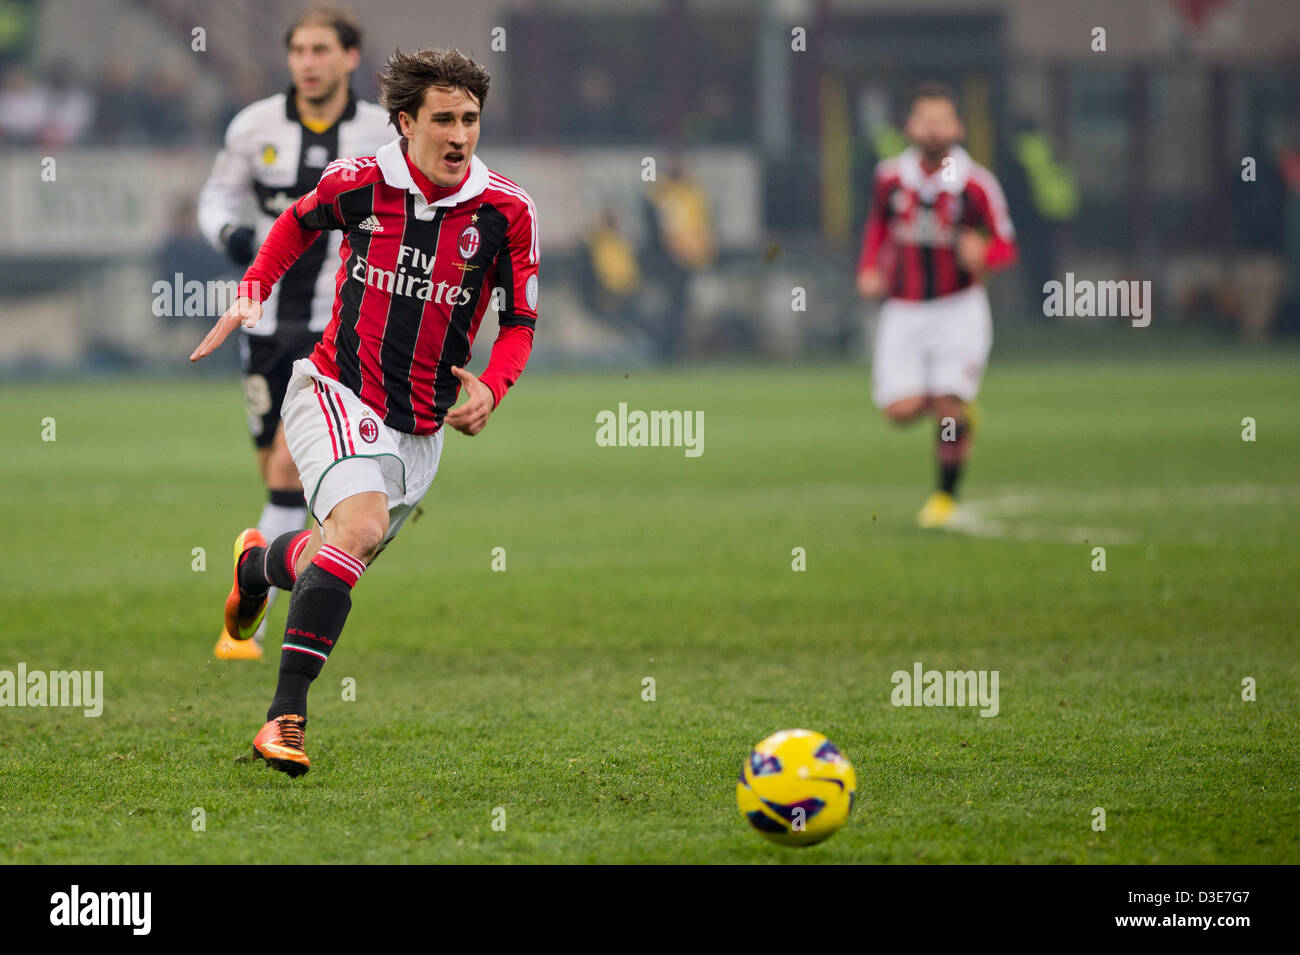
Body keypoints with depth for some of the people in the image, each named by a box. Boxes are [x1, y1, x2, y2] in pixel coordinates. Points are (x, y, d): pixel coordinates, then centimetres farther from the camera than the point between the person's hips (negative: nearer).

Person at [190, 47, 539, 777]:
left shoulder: (508, 211, -9)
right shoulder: (357, 182, -10)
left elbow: (520, 322, 2)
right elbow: (299, 223, 14)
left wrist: (490, 389, -16)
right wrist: (252, 293, 3)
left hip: (422, 428, 4)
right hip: (338, 392, -4)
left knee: (338, 564, 17)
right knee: (361, 522, -30)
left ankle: (262, 563, 56)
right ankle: (287, 715, -31)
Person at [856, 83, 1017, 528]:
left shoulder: (976, 184, -11)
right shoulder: (890, 177, -3)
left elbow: (1006, 245, -5)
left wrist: (982, 254, -27)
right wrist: (869, 269, 4)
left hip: (958, 309, -2)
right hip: (903, 310, 2)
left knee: (950, 407, -10)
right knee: (901, 409, -8)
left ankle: (946, 495, 13)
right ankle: (956, 407, 26)